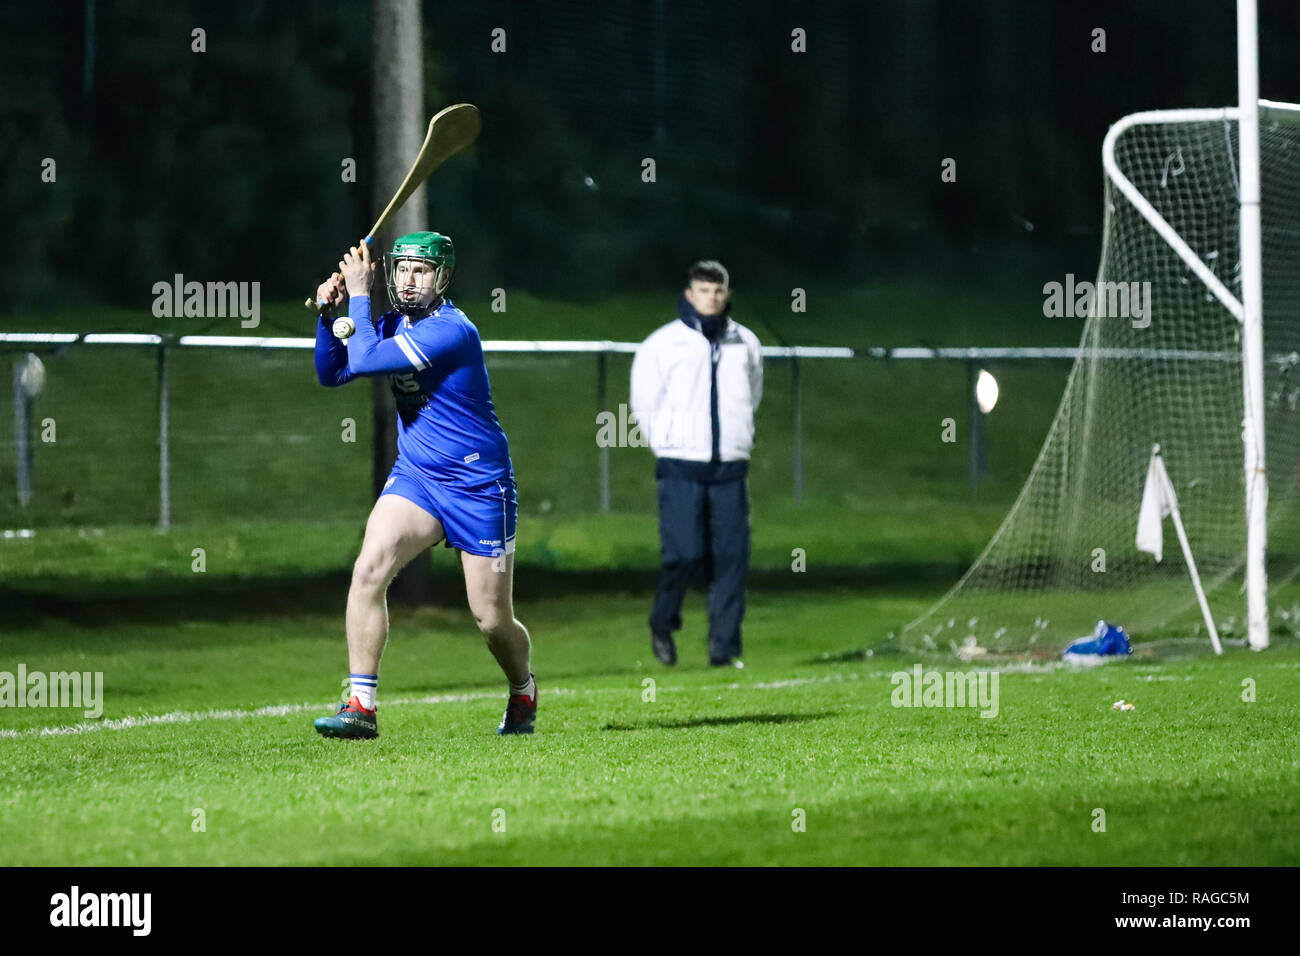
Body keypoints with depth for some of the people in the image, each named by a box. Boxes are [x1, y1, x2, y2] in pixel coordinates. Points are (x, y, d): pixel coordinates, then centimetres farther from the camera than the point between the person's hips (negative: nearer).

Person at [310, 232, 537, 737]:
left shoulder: (451, 331, -22)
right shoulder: (394, 323, 4)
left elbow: (364, 361, -27)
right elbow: (331, 373, 9)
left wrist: (358, 294, -18)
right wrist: (328, 312, -5)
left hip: (479, 486, -6)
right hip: (415, 477, 6)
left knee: (492, 620, 2)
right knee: (368, 570, -19)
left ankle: (523, 692, 35)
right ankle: (361, 707, -17)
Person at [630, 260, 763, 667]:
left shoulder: (745, 343, 10)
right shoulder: (663, 344, -1)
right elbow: (644, 404, 5)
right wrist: (669, 445, 6)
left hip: (730, 467, 3)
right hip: (681, 467, -3)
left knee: (732, 557, -3)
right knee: (684, 553, -11)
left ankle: (725, 646, 1)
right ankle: (663, 623, 15)